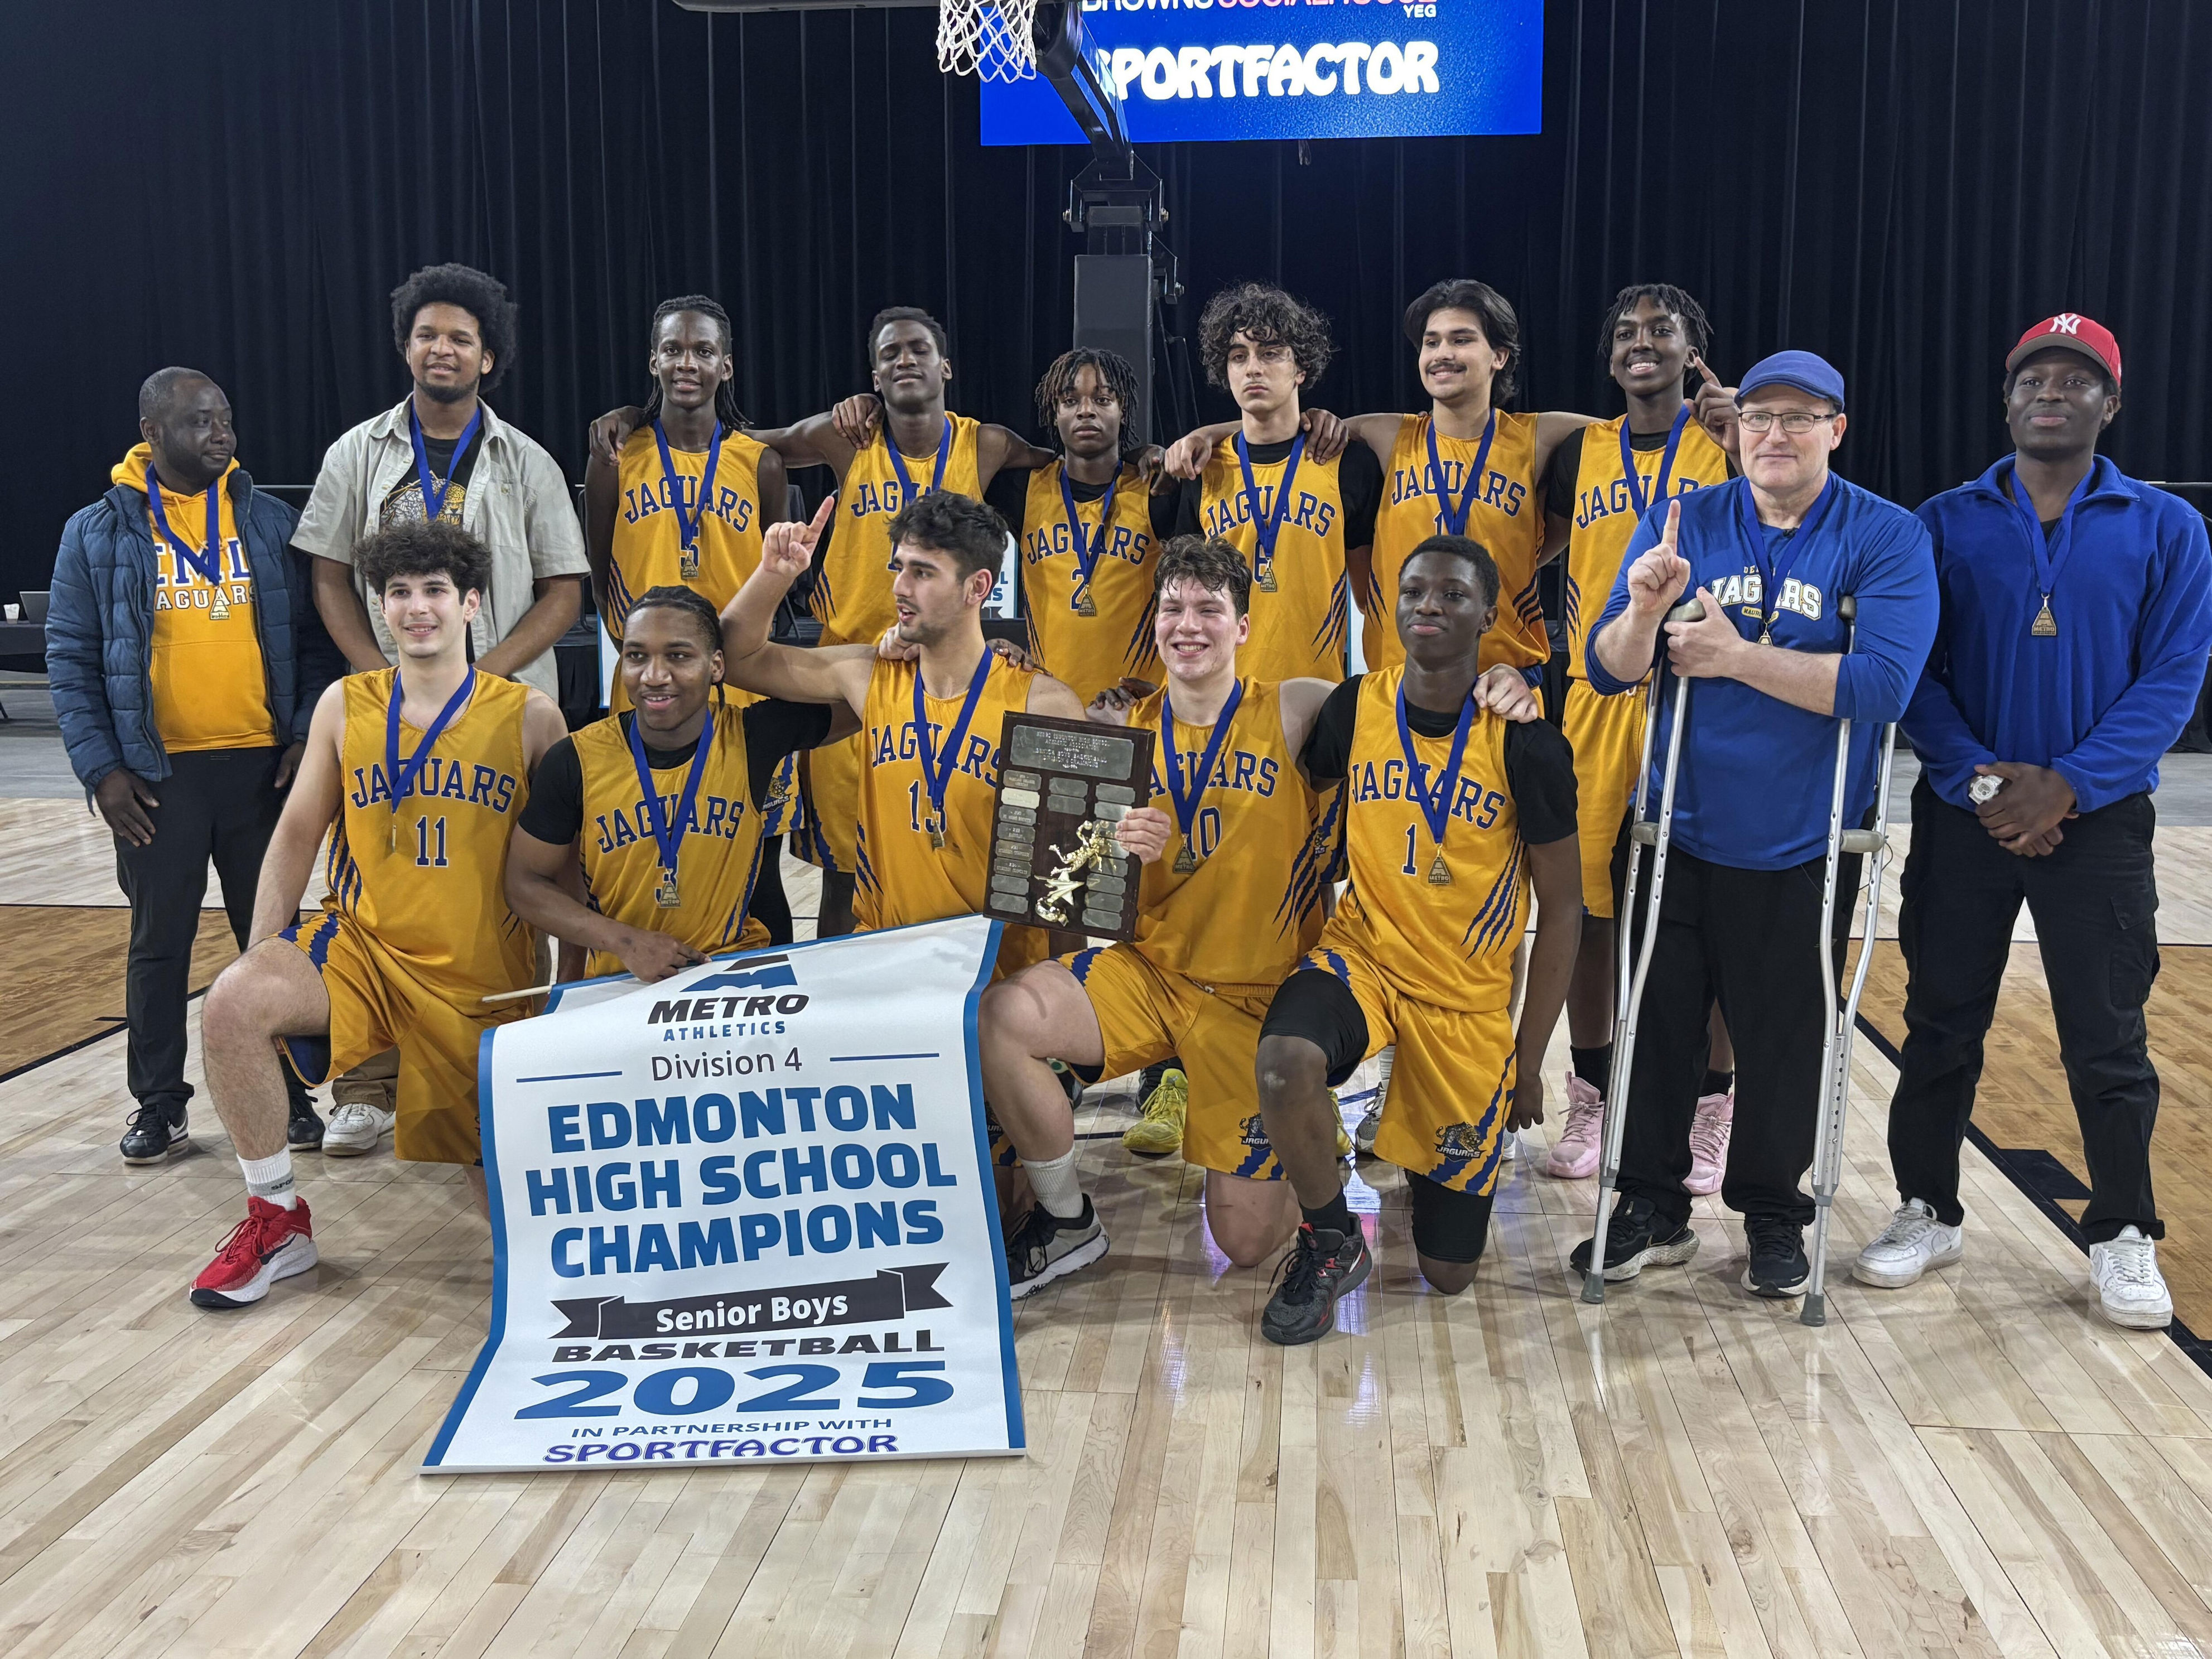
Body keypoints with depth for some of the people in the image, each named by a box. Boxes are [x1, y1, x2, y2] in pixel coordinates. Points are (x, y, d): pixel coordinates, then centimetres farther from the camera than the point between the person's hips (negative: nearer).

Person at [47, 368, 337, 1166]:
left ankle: (285, 1092, 20)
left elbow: (308, 637, 6)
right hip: (157, 773, -1)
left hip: (262, 766, 1)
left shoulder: (269, 521, 5)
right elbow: (71, 659, 1)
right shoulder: (98, 533, 1)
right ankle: (159, 1103, 21)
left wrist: (308, 736, -5)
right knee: (160, 943, 9)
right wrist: (100, 767, -7)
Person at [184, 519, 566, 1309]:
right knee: (233, 1004, -27)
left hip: (483, 978, -2)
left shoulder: (530, 716, -3)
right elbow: (299, 831, 8)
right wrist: (262, 951, -2)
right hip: (362, 946, 2)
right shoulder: (344, 705, 3)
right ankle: (278, 1219, -7)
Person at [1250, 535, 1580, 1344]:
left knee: (1450, 1270, 4)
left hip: (1471, 999, -1)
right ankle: (1331, 1240, -7)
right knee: (1285, 1065, -36)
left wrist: (1529, 1061, -3)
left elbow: (1559, 908, -4)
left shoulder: (1526, 744, -11)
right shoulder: (1352, 708, -6)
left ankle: (1432, 1153, 39)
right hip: (1361, 953, 1)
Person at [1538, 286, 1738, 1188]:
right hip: (1597, 705, 3)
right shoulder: (1581, 452, 11)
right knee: (1586, 908, 7)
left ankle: (1711, 1110, 16)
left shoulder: (1732, 445, 2)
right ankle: (1591, 1098, 22)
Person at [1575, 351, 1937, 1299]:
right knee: (1657, 1023, 10)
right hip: (1679, 833, 2)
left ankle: (1772, 1213, 29)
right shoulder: (1683, 524, 1)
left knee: (1783, 1037, 10)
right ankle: (1652, 1208, 26)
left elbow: (1881, 685, -20)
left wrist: (1735, 655, -19)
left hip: (1802, 848, -2)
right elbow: (1607, 671, -3)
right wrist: (1645, 611, -24)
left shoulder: (1886, 538, -7)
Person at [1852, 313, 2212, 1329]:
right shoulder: (1946, 524, 3)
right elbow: (1914, 672, -1)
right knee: (1942, 1025, 9)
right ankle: (1927, 1213, 24)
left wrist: (2066, 786, -16)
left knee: (2106, 1041, 5)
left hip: (2097, 822, -1)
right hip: (1963, 816, 1)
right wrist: (1978, 781, -14)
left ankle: (2123, 1236, 22)